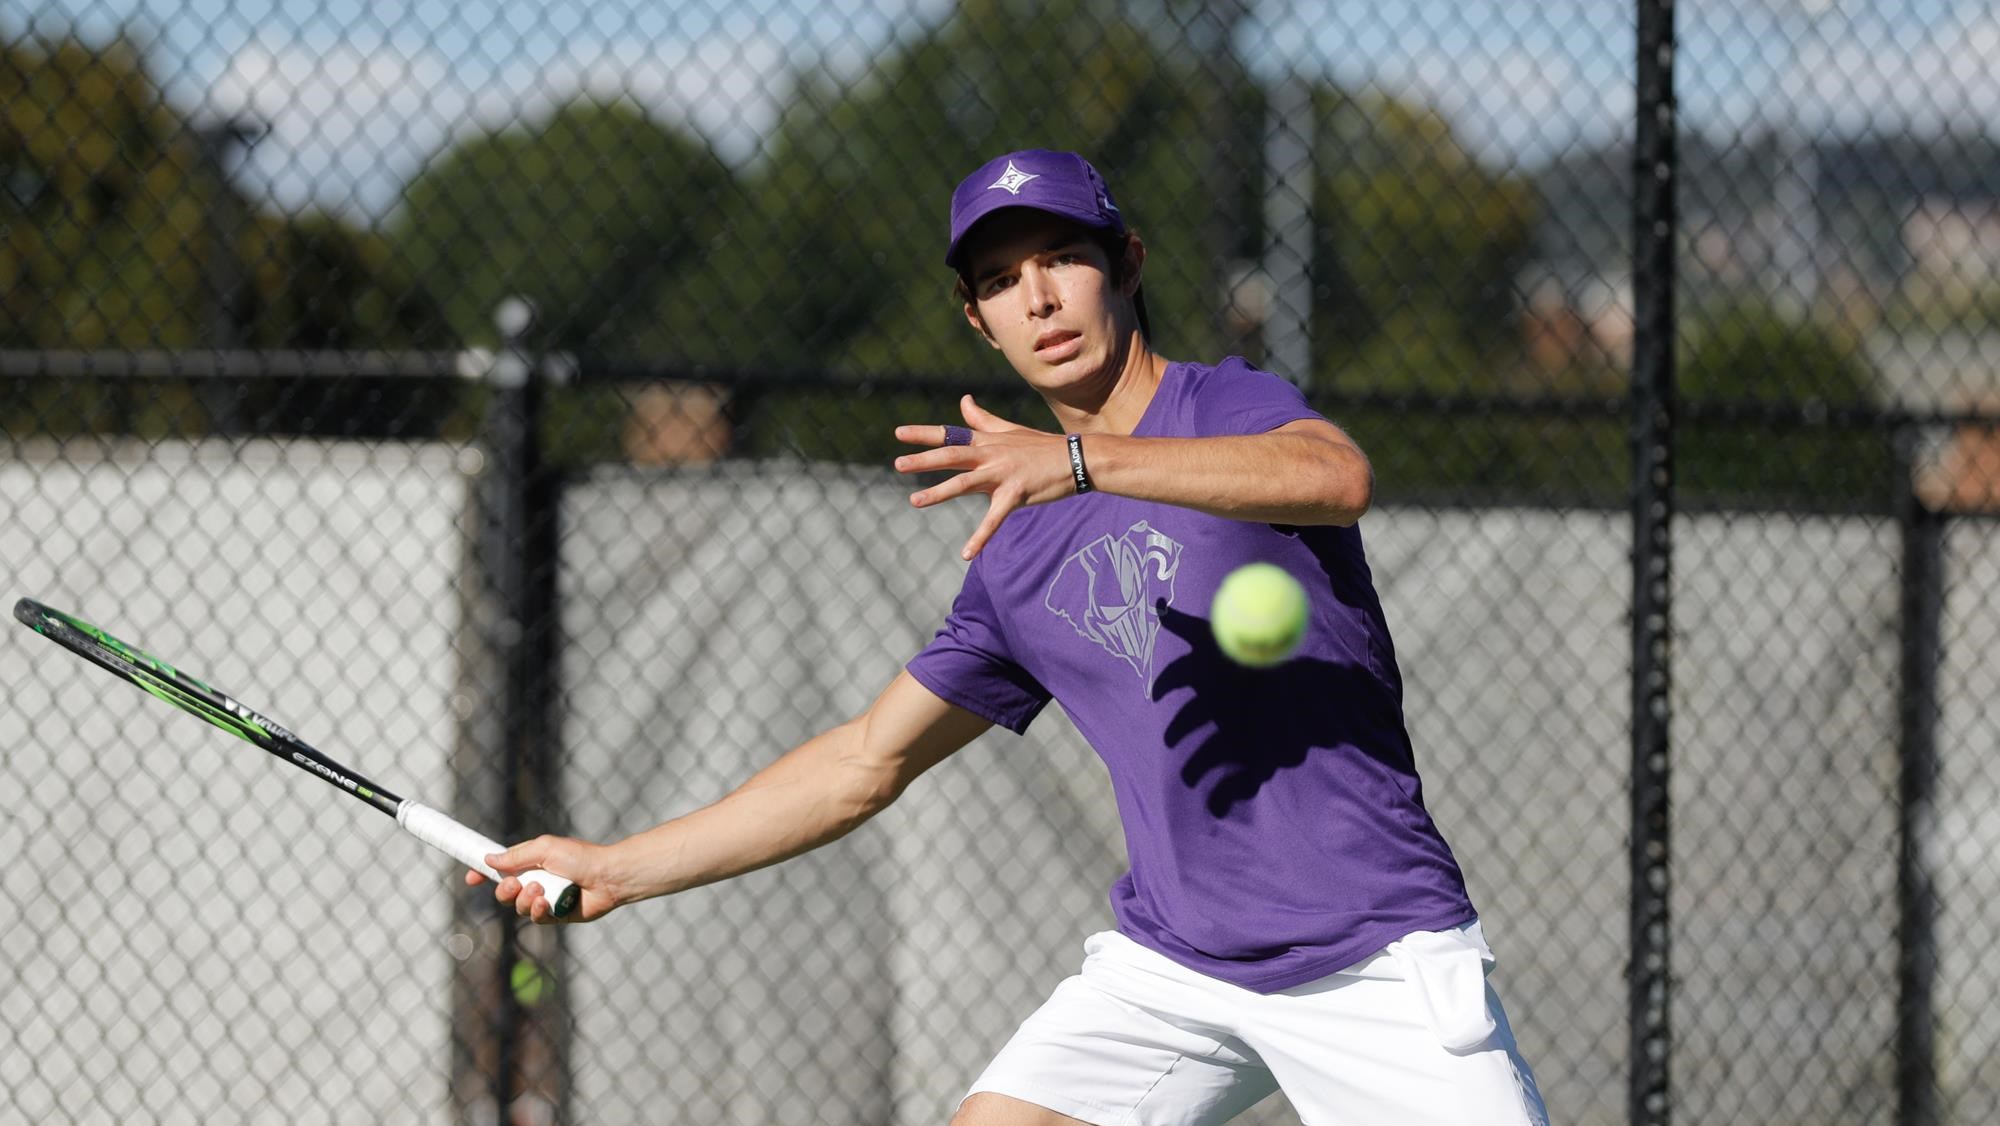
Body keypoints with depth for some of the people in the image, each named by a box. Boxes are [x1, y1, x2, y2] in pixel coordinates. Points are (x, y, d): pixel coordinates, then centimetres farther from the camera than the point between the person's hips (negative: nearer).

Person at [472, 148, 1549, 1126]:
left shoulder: (1231, 405, -4)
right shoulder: (1016, 557, 12)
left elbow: (1339, 477, -29)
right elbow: (867, 761, 19)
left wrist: (1081, 459, -39)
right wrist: (617, 869, 15)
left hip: (1371, 956, -5)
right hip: (1168, 962, 5)